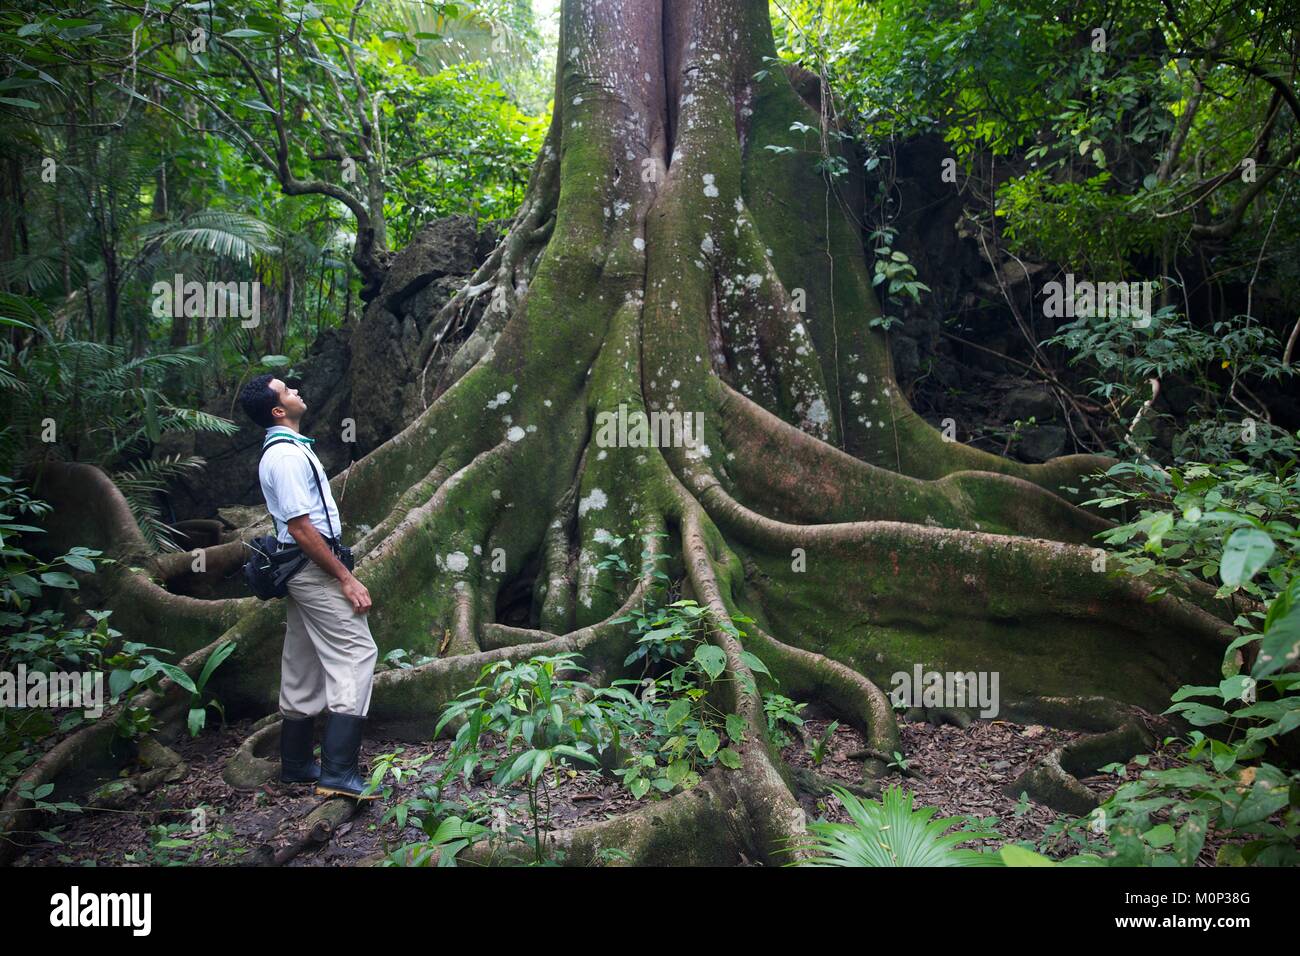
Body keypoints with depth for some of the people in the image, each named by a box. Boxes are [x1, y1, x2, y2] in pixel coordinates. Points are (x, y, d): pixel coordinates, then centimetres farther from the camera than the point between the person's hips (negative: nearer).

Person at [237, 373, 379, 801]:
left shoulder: (285, 450, 16)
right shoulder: (288, 456, -17)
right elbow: (301, 528, -22)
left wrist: (339, 573, 21)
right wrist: (347, 579, -21)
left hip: (303, 570, 11)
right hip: (315, 568, -11)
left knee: (304, 667, 15)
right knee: (356, 654, -12)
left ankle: (296, 765, 24)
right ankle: (338, 772, -15)